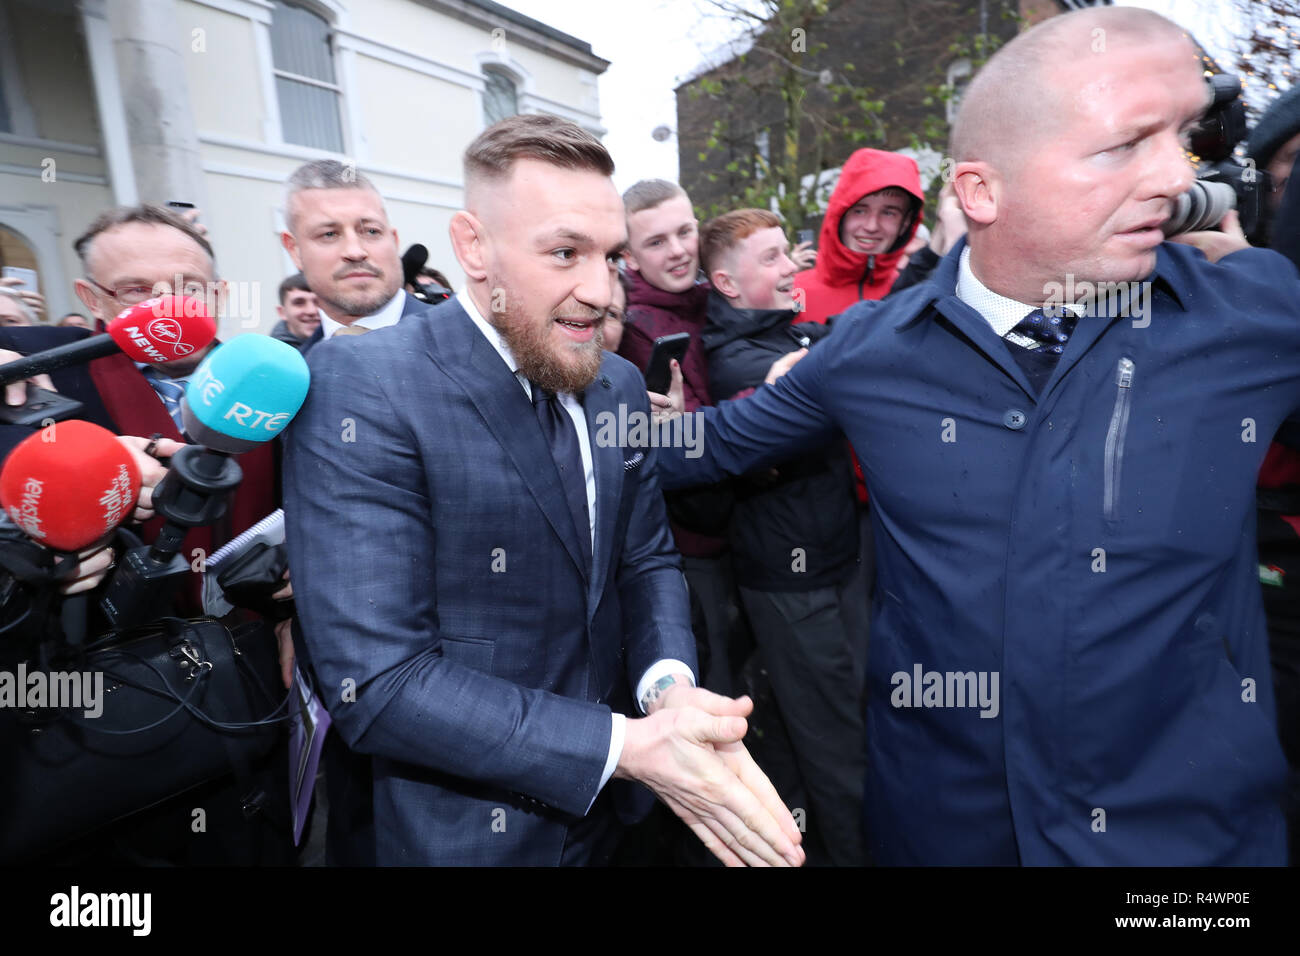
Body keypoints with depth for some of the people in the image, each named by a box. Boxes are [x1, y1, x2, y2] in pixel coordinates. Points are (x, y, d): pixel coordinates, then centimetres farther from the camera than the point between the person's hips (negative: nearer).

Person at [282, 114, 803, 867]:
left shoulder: (620, 385, -1)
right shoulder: (359, 390, -21)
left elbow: (646, 559, 3)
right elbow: (376, 682, -24)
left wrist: (670, 685, -16)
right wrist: (625, 745, -27)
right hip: (470, 830, -5)